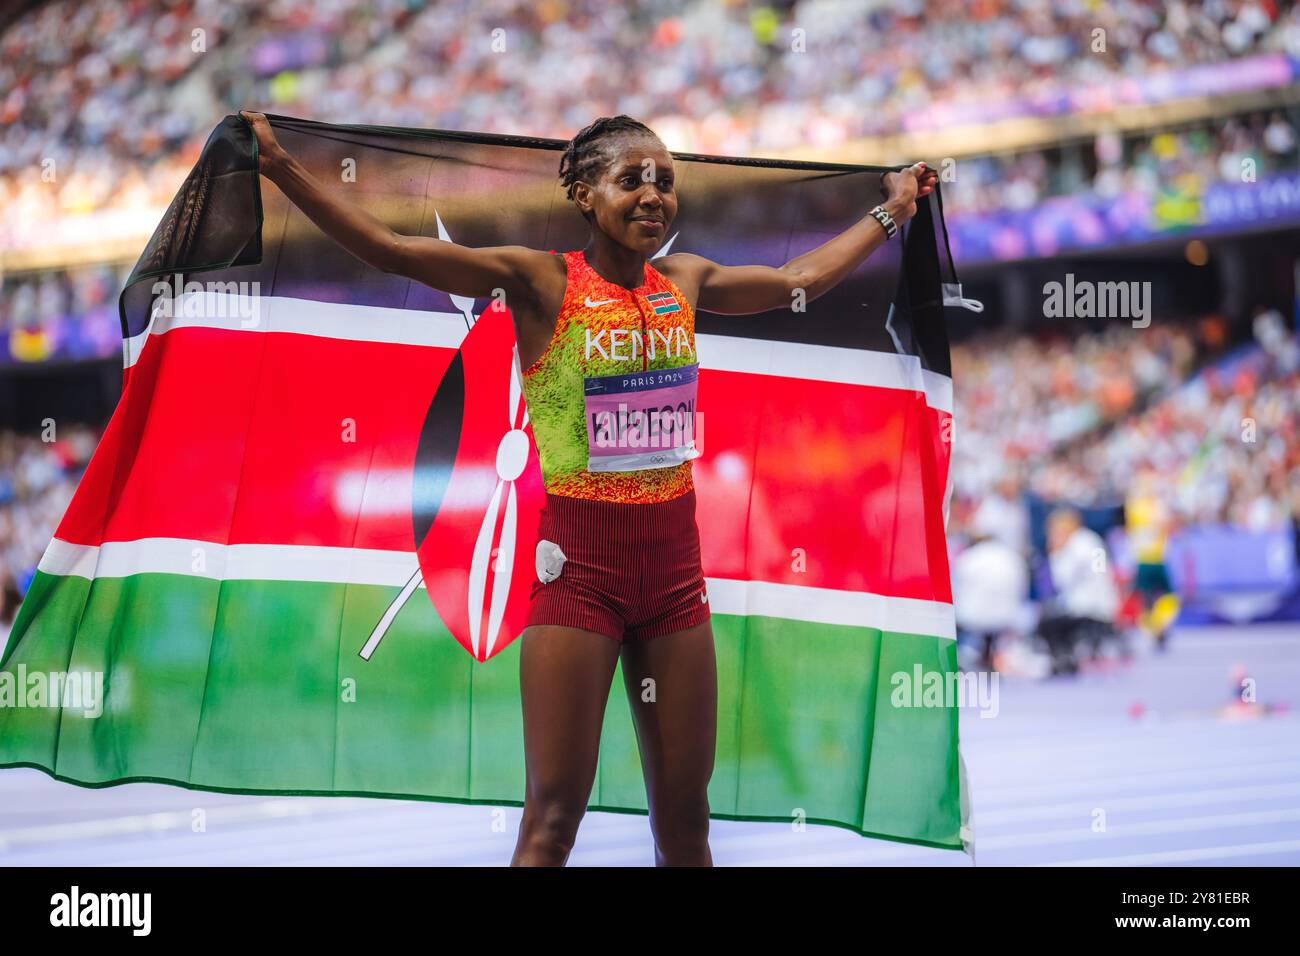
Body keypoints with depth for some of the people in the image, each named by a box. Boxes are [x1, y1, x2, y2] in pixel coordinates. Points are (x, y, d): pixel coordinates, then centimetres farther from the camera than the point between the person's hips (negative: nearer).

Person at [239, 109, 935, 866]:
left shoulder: (686, 281, 8)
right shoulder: (542, 282, -6)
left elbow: (803, 278, 24)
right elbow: (391, 250, -13)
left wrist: (892, 210, 33)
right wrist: (282, 167, -20)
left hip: (675, 558, 5)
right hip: (580, 562, -4)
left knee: (685, 816, 8)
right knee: (554, 817, -6)